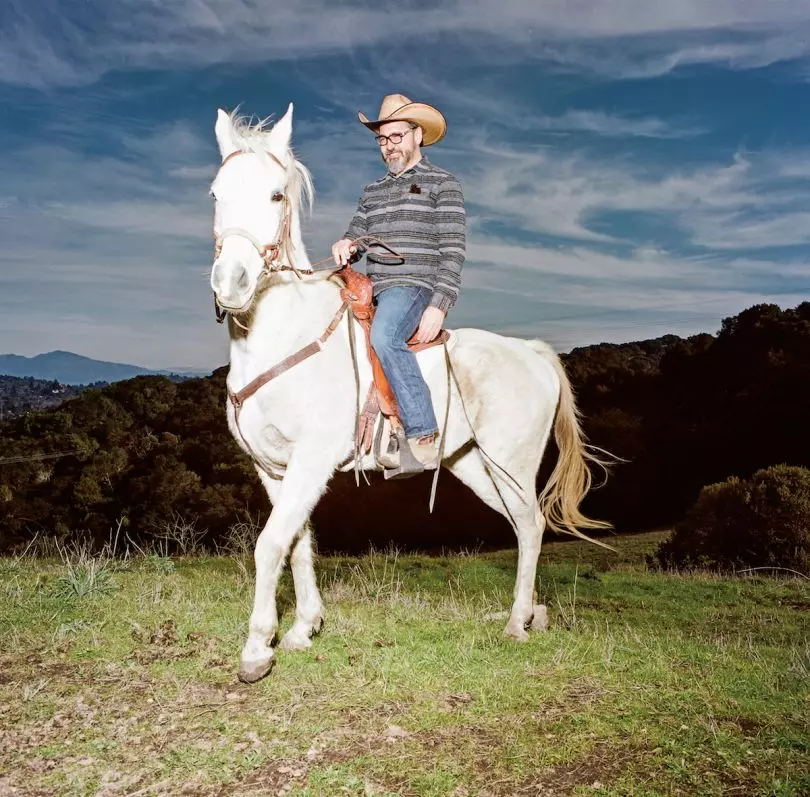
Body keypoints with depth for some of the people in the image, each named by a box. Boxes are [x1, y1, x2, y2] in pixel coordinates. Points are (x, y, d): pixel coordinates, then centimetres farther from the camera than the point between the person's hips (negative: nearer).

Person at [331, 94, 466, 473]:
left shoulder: (442, 183, 3)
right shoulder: (373, 191, 22)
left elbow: (453, 250, -6)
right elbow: (356, 235, 19)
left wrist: (439, 306, -17)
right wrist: (344, 246, -8)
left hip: (415, 287, -8)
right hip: (373, 291, 8)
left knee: (383, 336, -36)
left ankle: (423, 436, -32)